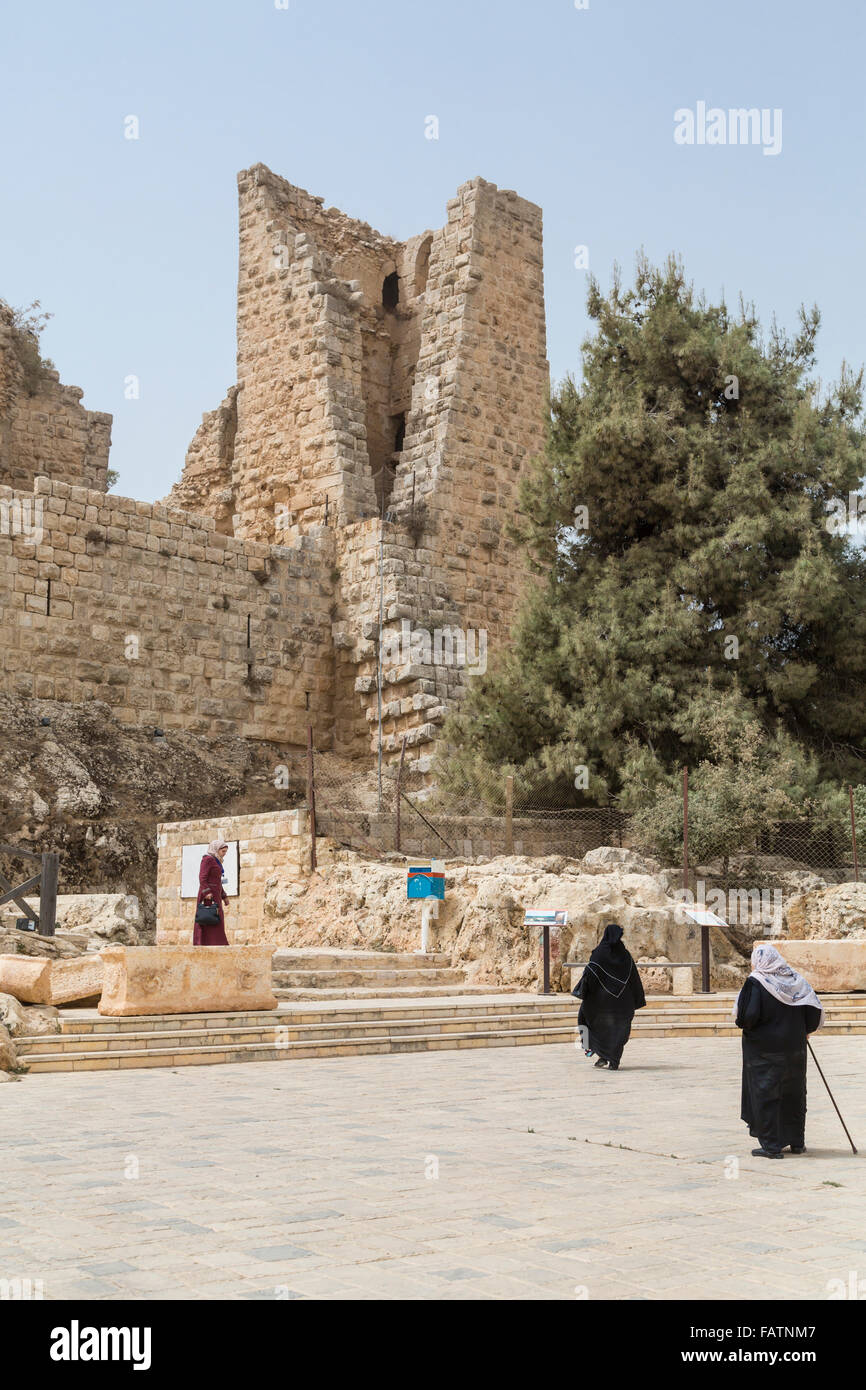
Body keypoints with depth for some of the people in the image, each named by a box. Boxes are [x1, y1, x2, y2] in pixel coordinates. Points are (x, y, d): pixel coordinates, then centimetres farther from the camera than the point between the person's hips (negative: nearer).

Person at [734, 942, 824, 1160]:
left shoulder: (755, 982, -12)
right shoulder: (796, 979, 2)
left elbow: (749, 1015, -22)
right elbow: (815, 1012, 2)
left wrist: (741, 1022, 0)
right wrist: (804, 1030, 19)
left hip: (763, 1050, -5)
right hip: (794, 1048, 5)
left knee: (765, 1095, 3)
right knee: (794, 1095, 16)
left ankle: (771, 1145, 3)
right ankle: (797, 1142, 23)